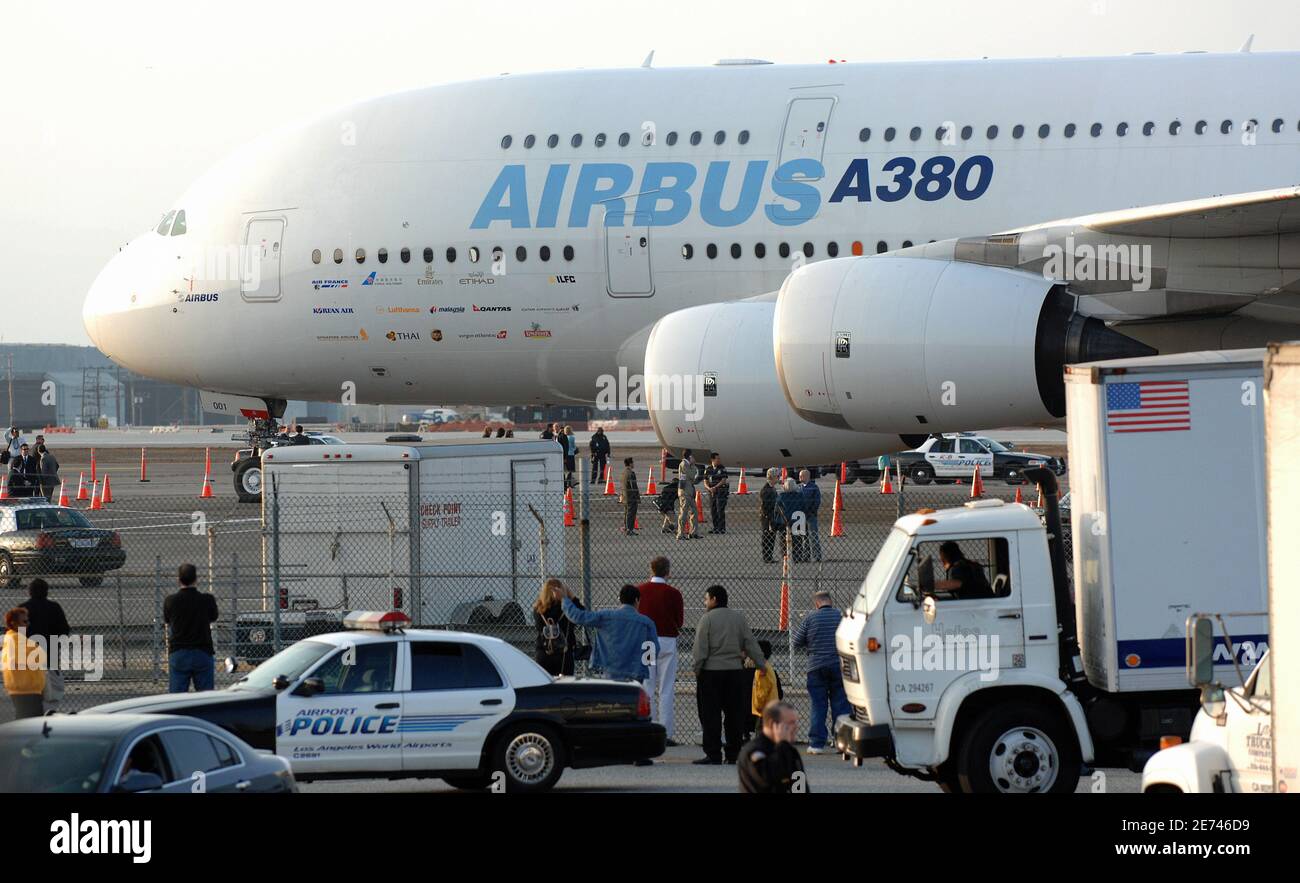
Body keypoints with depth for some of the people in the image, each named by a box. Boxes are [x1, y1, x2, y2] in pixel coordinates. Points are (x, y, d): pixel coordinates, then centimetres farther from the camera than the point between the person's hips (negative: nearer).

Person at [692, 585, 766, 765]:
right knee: (734, 714, 8)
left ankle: (713, 754, -5)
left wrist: (697, 670, -1)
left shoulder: (707, 619, -4)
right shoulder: (739, 618, 10)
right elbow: (750, 644, 10)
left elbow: (701, 649, -7)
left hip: (711, 671, -4)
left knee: (711, 716, -2)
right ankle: (733, 753, 9)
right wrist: (761, 663, 15)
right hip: (735, 670, 4)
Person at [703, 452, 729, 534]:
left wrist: (715, 487, -20)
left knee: (720, 510, -9)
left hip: (721, 491, -4)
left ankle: (722, 528, -5)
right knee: (712, 510, 5)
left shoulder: (722, 469, -3)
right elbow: (706, 482, 5)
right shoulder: (708, 470, 7)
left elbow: (723, 480, -10)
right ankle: (715, 527, 16)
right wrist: (709, 488, -16)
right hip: (712, 493, 4)